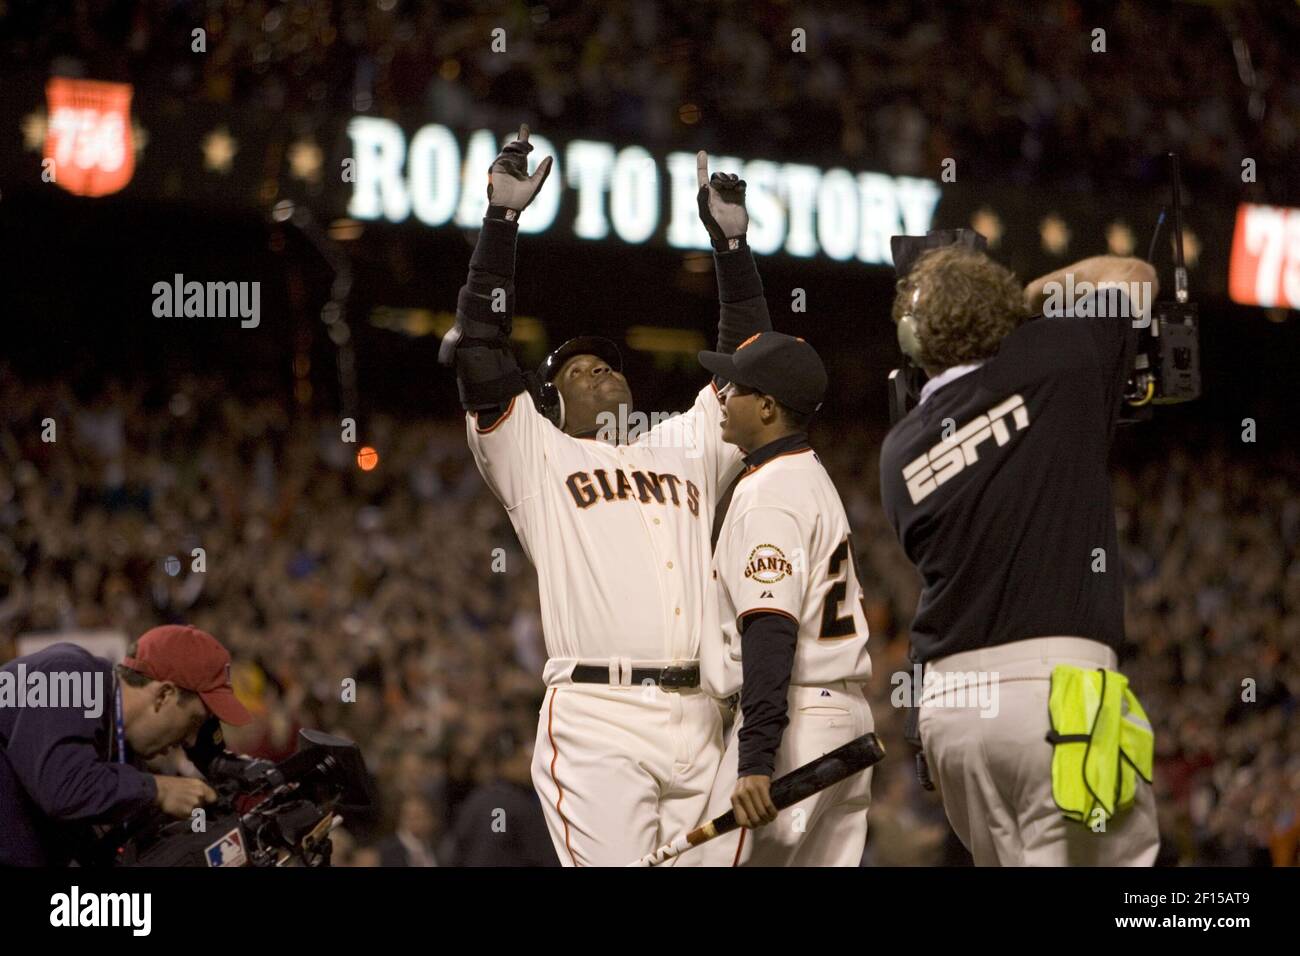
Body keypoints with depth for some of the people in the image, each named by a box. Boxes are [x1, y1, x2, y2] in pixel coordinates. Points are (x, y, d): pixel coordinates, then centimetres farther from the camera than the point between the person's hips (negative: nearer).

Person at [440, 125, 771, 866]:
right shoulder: (536, 456, 14)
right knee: (611, 863, -15)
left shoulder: (686, 449, 26)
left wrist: (730, 241, 24)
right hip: (596, 718, -4)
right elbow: (480, 347, 6)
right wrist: (503, 218, 3)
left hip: (699, 720, 5)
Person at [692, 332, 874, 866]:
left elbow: (771, 632, -23)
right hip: (848, 716, 10)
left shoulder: (767, 494, -13)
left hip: (792, 720, -10)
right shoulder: (816, 480, 19)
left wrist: (755, 761, -29)